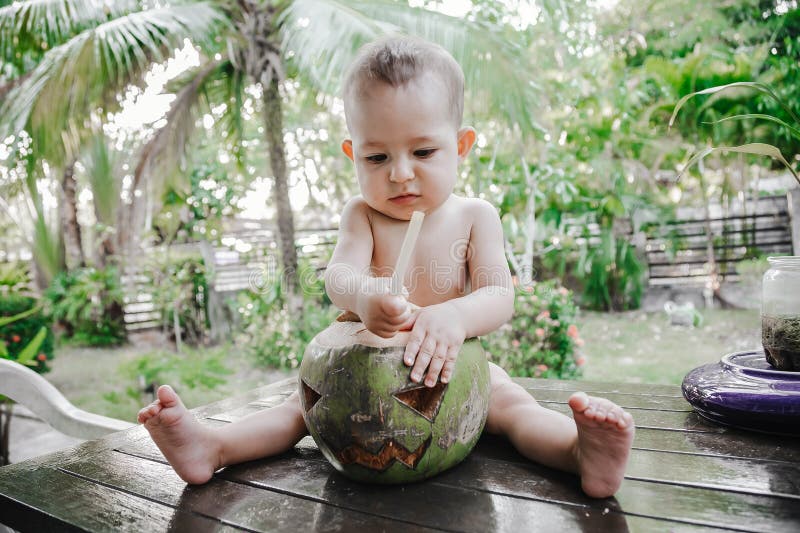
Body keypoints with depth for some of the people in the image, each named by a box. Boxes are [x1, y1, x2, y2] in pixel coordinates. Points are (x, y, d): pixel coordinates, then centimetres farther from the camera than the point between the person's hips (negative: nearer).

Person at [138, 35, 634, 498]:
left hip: (453, 365, -1)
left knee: (507, 399, -27)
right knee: (310, 397, -13)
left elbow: (500, 296, -20)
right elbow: (340, 273, -22)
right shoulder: (362, 215, -3)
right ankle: (213, 447, -16)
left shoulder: (475, 216, -7)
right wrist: (364, 296, -51)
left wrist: (455, 315, -46)